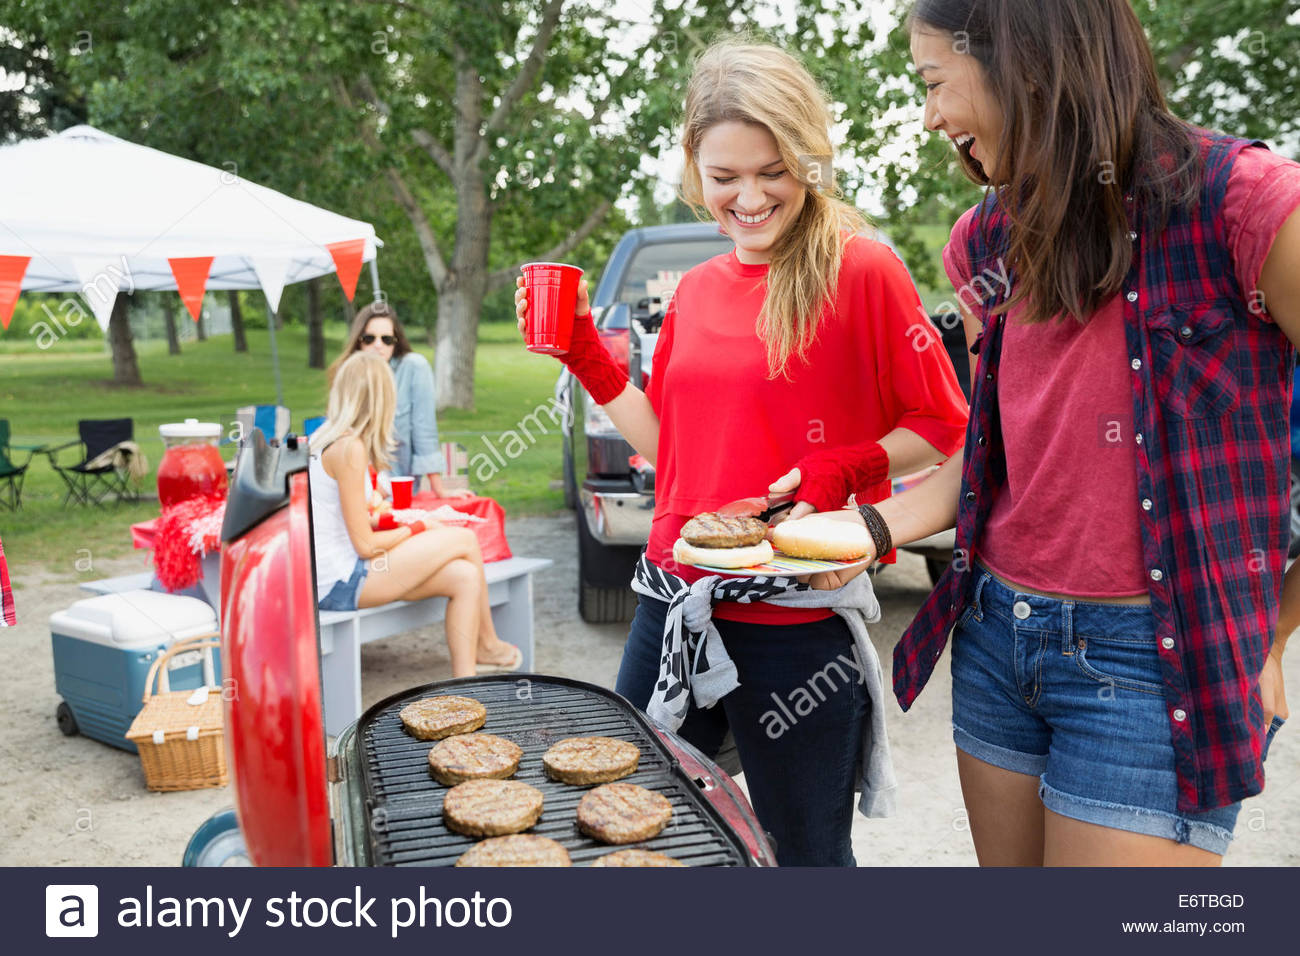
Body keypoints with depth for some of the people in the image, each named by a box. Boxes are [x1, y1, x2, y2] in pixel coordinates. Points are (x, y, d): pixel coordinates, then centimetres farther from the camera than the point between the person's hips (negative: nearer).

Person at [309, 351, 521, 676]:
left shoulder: (320, 439, 11)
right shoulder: (349, 447, -18)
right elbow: (366, 545, -16)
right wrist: (418, 528, -2)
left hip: (327, 580, 9)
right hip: (340, 584, -9)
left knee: (464, 577, 0)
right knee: (464, 539, -5)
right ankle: (487, 646, 16)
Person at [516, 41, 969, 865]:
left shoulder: (861, 270, -9)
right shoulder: (696, 291, 9)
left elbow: (942, 430, -6)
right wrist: (587, 356, 7)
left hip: (796, 619, -5)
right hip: (674, 605, 6)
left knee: (808, 854, 13)